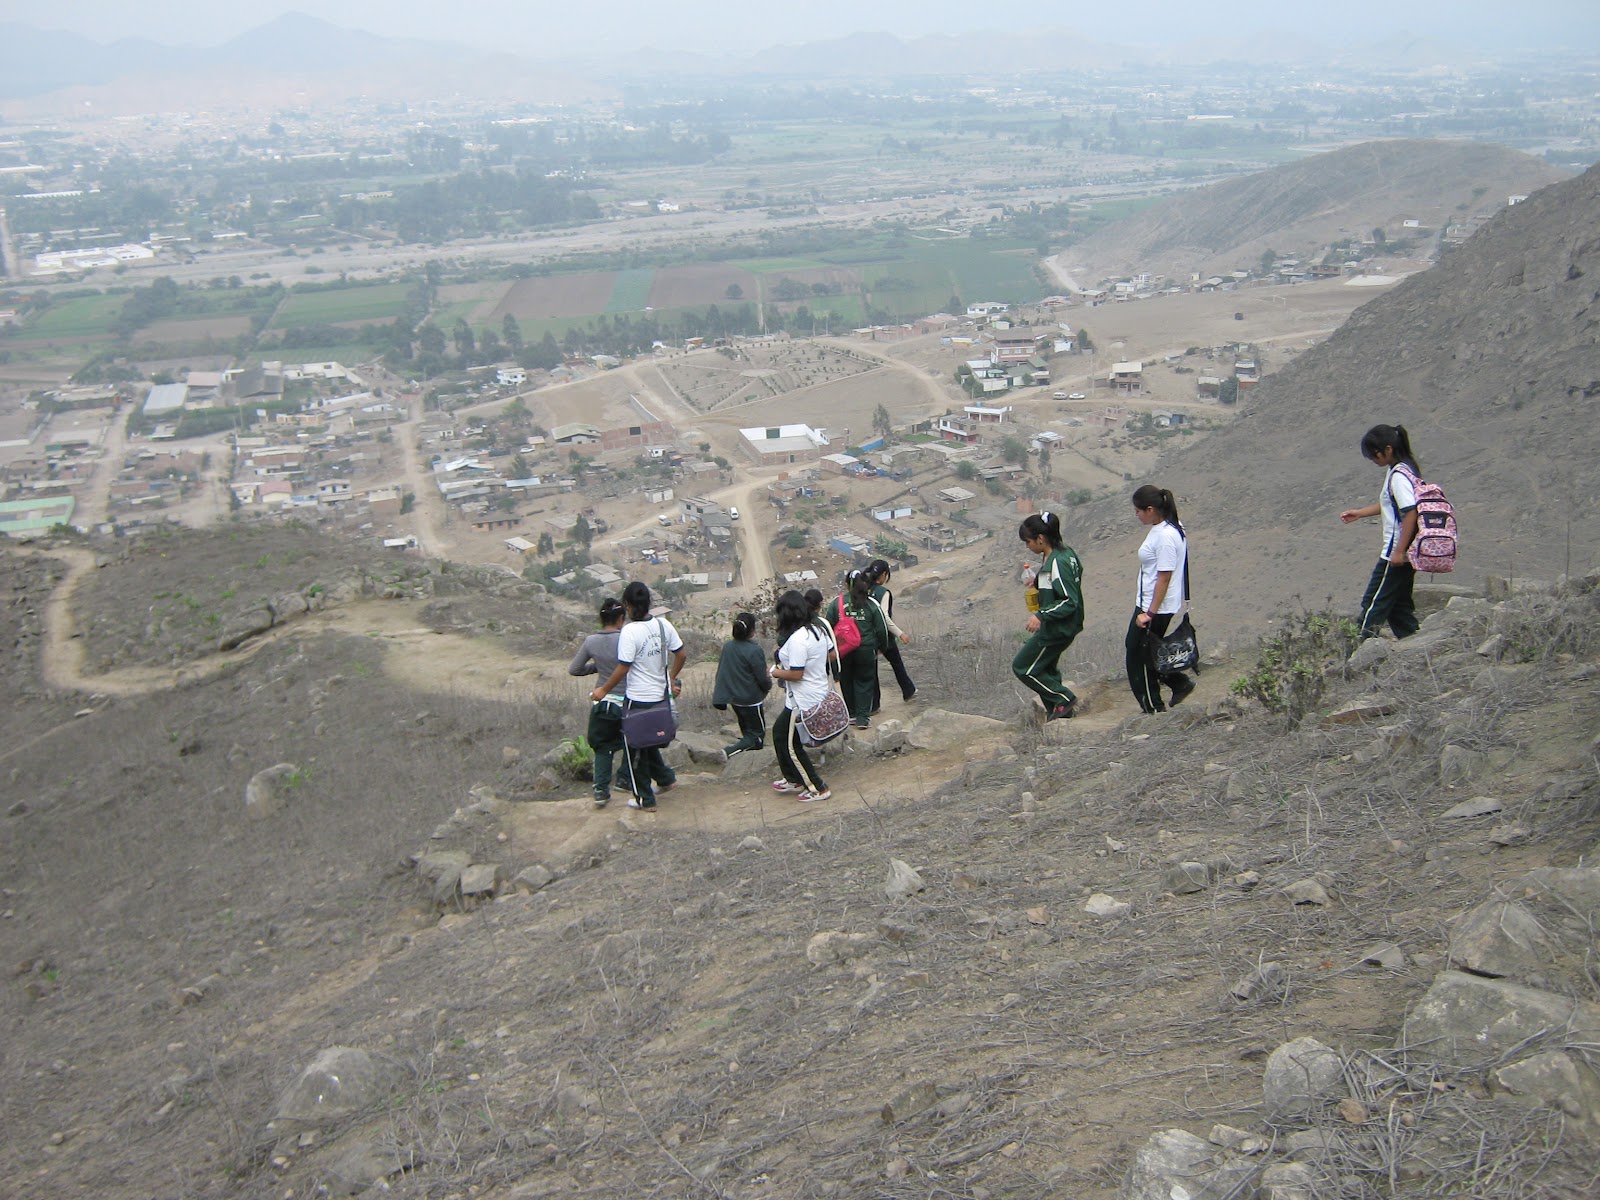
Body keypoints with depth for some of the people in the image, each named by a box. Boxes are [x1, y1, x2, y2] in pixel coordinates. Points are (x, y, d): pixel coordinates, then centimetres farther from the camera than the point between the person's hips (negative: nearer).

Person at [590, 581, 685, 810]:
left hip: (638, 699, -6)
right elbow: (681, 655, 6)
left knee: (636, 749, 9)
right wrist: (672, 679, 21)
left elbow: (623, 668, -19)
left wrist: (604, 690, -6)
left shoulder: (630, 631, -21)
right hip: (661, 695, 6)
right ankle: (665, 777, 28)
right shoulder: (663, 624, -2)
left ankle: (645, 799, 17)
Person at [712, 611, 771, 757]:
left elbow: (720, 671, 6)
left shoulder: (727, 646, -4)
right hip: (750, 700, -7)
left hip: (733, 698, 7)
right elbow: (762, 679, -17)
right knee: (757, 737, 2)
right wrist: (769, 683, 6)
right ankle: (730, 751, -17)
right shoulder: (754, 651, -23)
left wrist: (718, 693, 19)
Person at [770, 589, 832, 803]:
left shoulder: (797, 639, -26)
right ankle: (794, 780, 31)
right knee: (780, 731, 22)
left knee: (791, 745, 6)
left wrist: (777, 673, -7)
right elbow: (831, 656, 13)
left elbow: (796, 674, -26)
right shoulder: (817, 630, 2)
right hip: (820, 694, 10)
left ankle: (818, 789, 14)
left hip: (803, 701, -10)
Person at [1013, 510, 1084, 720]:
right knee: (1045, 668, 21)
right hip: (1060, 626, 10)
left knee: (1022, 667, 2)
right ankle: (1061, 711, 28)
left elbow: (1070, 602, -26)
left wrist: (1041, 616, -31)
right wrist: (1040, 582, 9)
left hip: (1056, 629, -10)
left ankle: (1063, 699, 8)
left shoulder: (1057, 563, -26)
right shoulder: (1066, 552, 3)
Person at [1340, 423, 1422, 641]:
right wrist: (1359, 513, 24)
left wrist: (1399, 551, -23)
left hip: (1395, 552, -10)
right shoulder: (1399, 470, 12)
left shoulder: (1399, 476, -18)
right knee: (1399, 605, 14)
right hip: (1404, 552, 10)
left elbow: (1411, 512, -24)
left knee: (1374, 604, -4)